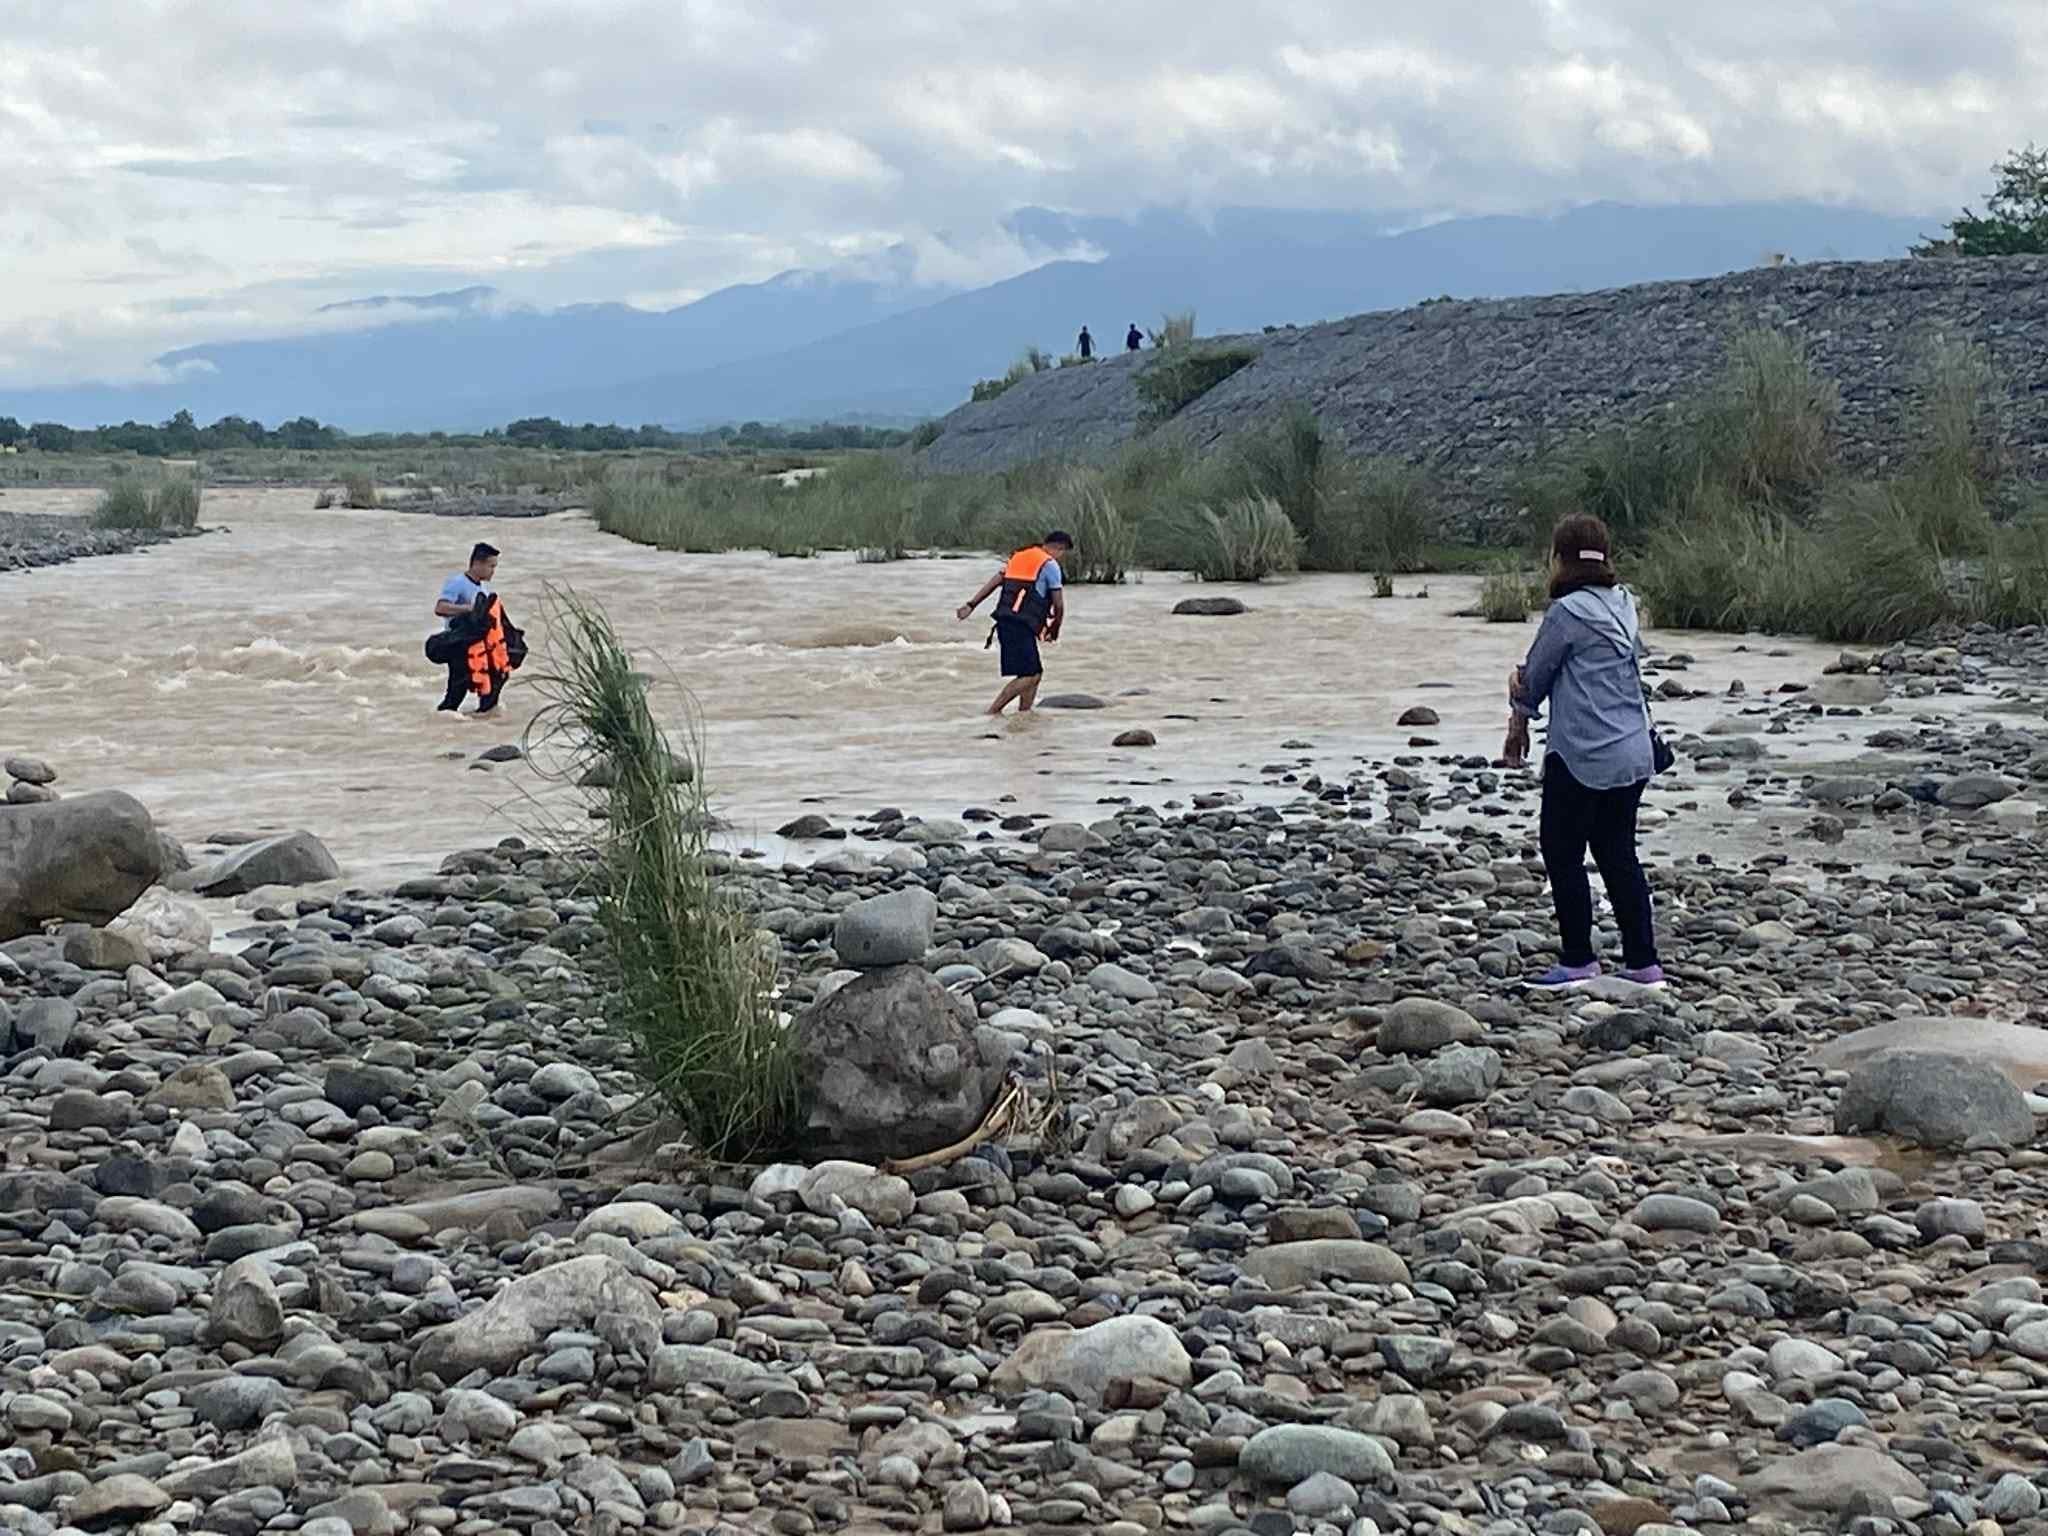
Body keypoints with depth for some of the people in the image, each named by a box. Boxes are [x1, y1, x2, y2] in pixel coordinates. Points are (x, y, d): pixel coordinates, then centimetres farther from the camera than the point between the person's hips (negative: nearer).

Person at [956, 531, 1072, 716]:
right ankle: (992, 712, -15)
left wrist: (970, 605, 12)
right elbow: (1059, 605, -1)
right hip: (1021, 626, -9)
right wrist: (1054, 631, 15)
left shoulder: (1019, 556, 21)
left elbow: (993, 582, 16)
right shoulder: (1050, 565, -2)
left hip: (1005, 622, 9)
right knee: (1029, 676, -11)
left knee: (1036, 673, 13)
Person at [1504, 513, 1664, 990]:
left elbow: (1536, 675, -2)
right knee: (1618, 853, 14)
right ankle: (1643, 962, 15)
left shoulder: (1568, 611, -14)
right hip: (1633, 754, 8)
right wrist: (1525, 679, 1)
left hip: (1583, 754, -8)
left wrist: (1520, 720, 15)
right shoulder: (1623, 606, 10)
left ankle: (1578, 960, 8)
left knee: (1562, 852, 4)